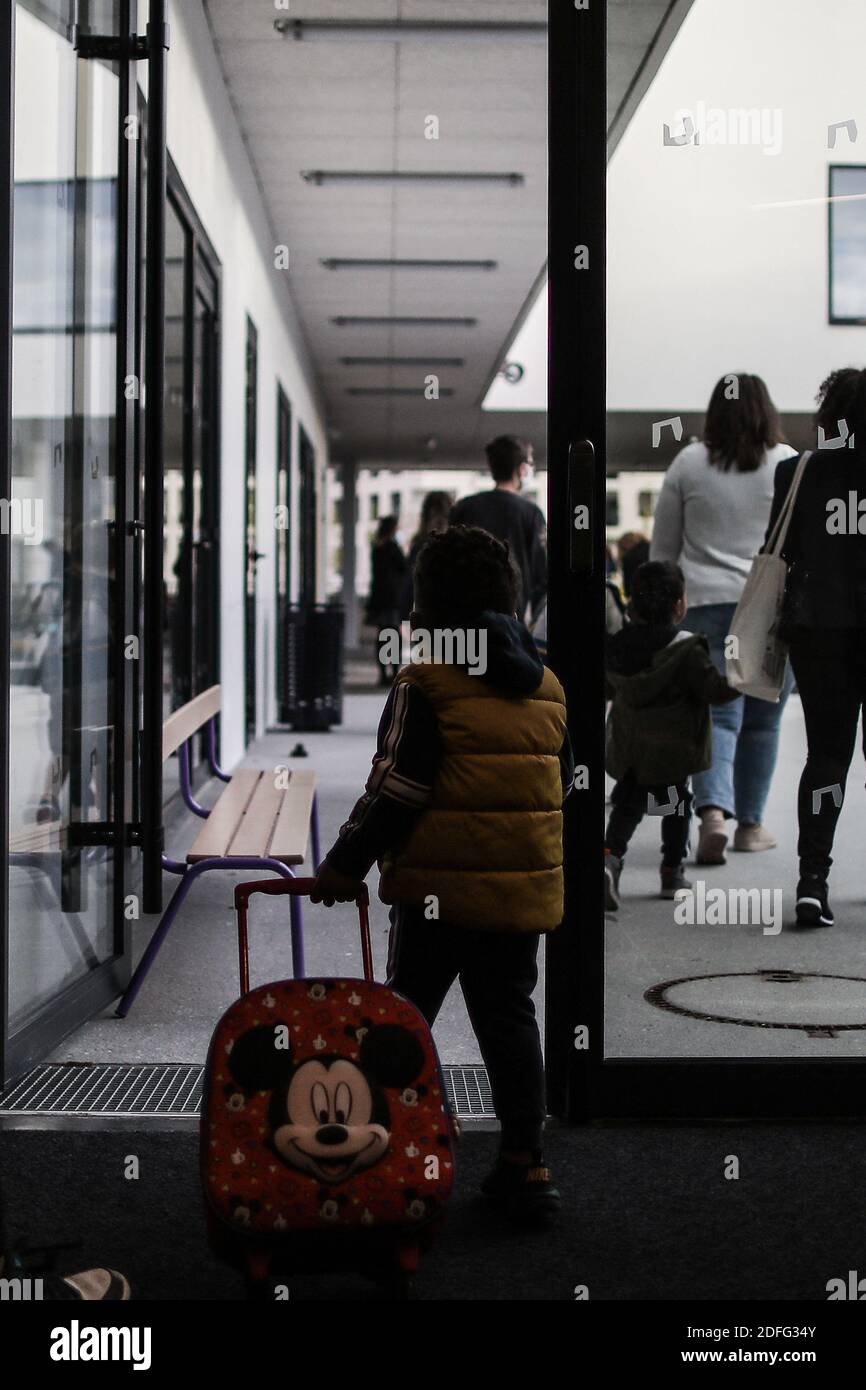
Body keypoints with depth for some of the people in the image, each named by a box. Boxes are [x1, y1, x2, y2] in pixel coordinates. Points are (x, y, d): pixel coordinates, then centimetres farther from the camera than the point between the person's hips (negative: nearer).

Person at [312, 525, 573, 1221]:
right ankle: (525, 1163, 10)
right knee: (510, 1017, 12)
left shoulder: (425, 681, -10)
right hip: (527, 893, 6)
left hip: (438, 888, -5)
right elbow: (563, 786, 17)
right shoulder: (547, 685, 10)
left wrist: (346, 862, -5)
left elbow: (395, 789, -14)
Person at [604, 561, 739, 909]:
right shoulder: (687, 651, -15)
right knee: (676, 807, 13)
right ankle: (672, 873, 19)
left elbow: (610, 688, 14)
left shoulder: (616, 648, 0)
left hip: (628, 751, 4)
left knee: (627, 805, 10)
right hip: (671, 751, -4)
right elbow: (713, 689, -16)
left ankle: (611, 854, -15)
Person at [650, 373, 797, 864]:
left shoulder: (688, 462, 5)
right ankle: (751, 824, 17)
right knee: (762, 721, 10)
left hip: (706, 604, 0)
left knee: (717, 716, -1)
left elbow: (663, 546, 10)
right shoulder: (787, 462, 2)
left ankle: (713, 810, -22)